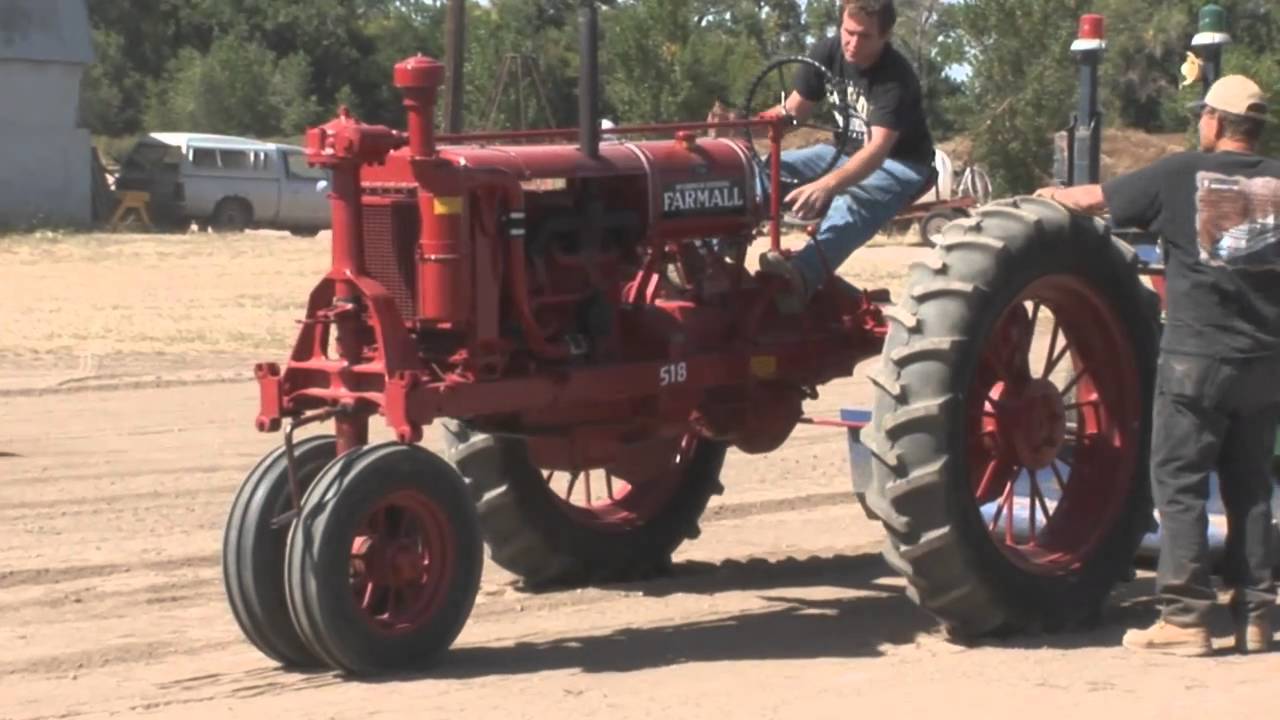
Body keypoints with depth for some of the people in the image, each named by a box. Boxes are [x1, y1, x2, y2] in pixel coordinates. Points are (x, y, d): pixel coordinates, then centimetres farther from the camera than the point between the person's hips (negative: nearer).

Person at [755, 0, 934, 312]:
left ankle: (799, 277, -66)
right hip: (847, 152, 8)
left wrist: (826, 185, -57)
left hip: (899, 163, -7)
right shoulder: (827, 53, -8)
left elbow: (878, 150, -40)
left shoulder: (896, 78, -27)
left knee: (852, 202, -40)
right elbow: (791, 111, 1)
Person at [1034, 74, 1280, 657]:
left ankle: (1184, 618, -2)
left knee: (1179, 484, 2)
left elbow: (1093, 200, 8)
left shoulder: (1181, 175, -4)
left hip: (1196, 358, -4)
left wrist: (1054, 195, 28)